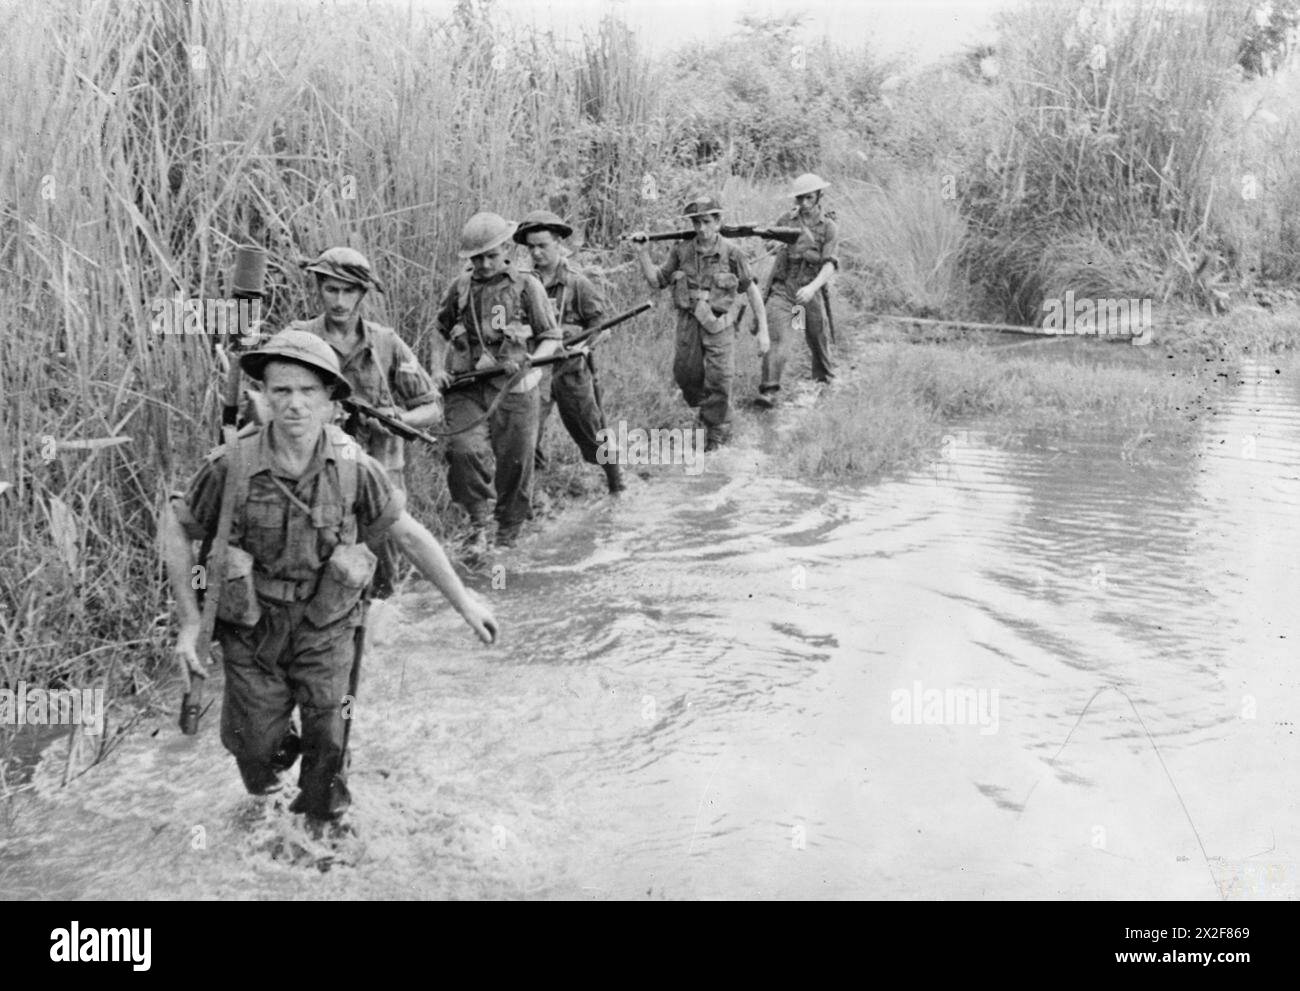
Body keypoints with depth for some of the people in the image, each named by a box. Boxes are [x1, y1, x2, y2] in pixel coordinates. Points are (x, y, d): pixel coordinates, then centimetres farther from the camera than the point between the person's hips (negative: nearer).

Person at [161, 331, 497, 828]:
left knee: (328, 741, 5)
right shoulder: (232, 465, -21)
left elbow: (409, 533, -5)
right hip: (252, 624, 0)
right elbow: (174, 524, -5)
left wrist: (464, 601, 1)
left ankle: (321, 822, 35)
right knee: (255, 746, 5)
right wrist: (189, 622, -7)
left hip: (326, 624, 0)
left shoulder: (354, 467, -18)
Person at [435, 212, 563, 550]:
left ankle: (507, 539, 26)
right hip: (466, 390, 1)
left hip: (514, 390, -1)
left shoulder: (526, 286, 0)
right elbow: (443, 325, 24)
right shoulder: (460, 288, 7)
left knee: (515, 467, 6)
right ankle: (477, 520, -4)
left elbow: (551, 336, 3)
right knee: (465, 450, -24)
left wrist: (531, 360, -16)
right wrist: (467, 352, 11)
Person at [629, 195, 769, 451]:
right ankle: (706, 409, 41)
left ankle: (717, 430, 20)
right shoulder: (681, 250, -1)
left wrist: (763, 330, -3)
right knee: (685, 376, 11)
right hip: (688, 323, 3)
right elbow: (657, 281, 7)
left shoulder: (731, 254, -9)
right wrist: (643, 253, -7)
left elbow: (752, 291, -1)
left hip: (719, 324, -3)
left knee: (718, 380, -1)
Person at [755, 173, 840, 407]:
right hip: (781, 289, 0)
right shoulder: (786, 221, 3)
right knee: (777, 339, -17)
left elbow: (830, 265, -16)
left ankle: (825, 375, 45)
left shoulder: (829, 228, -3)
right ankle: (769, 391, -24)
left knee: (817, 337, 17)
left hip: (810, 292, 0)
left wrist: (813, 287, -32)